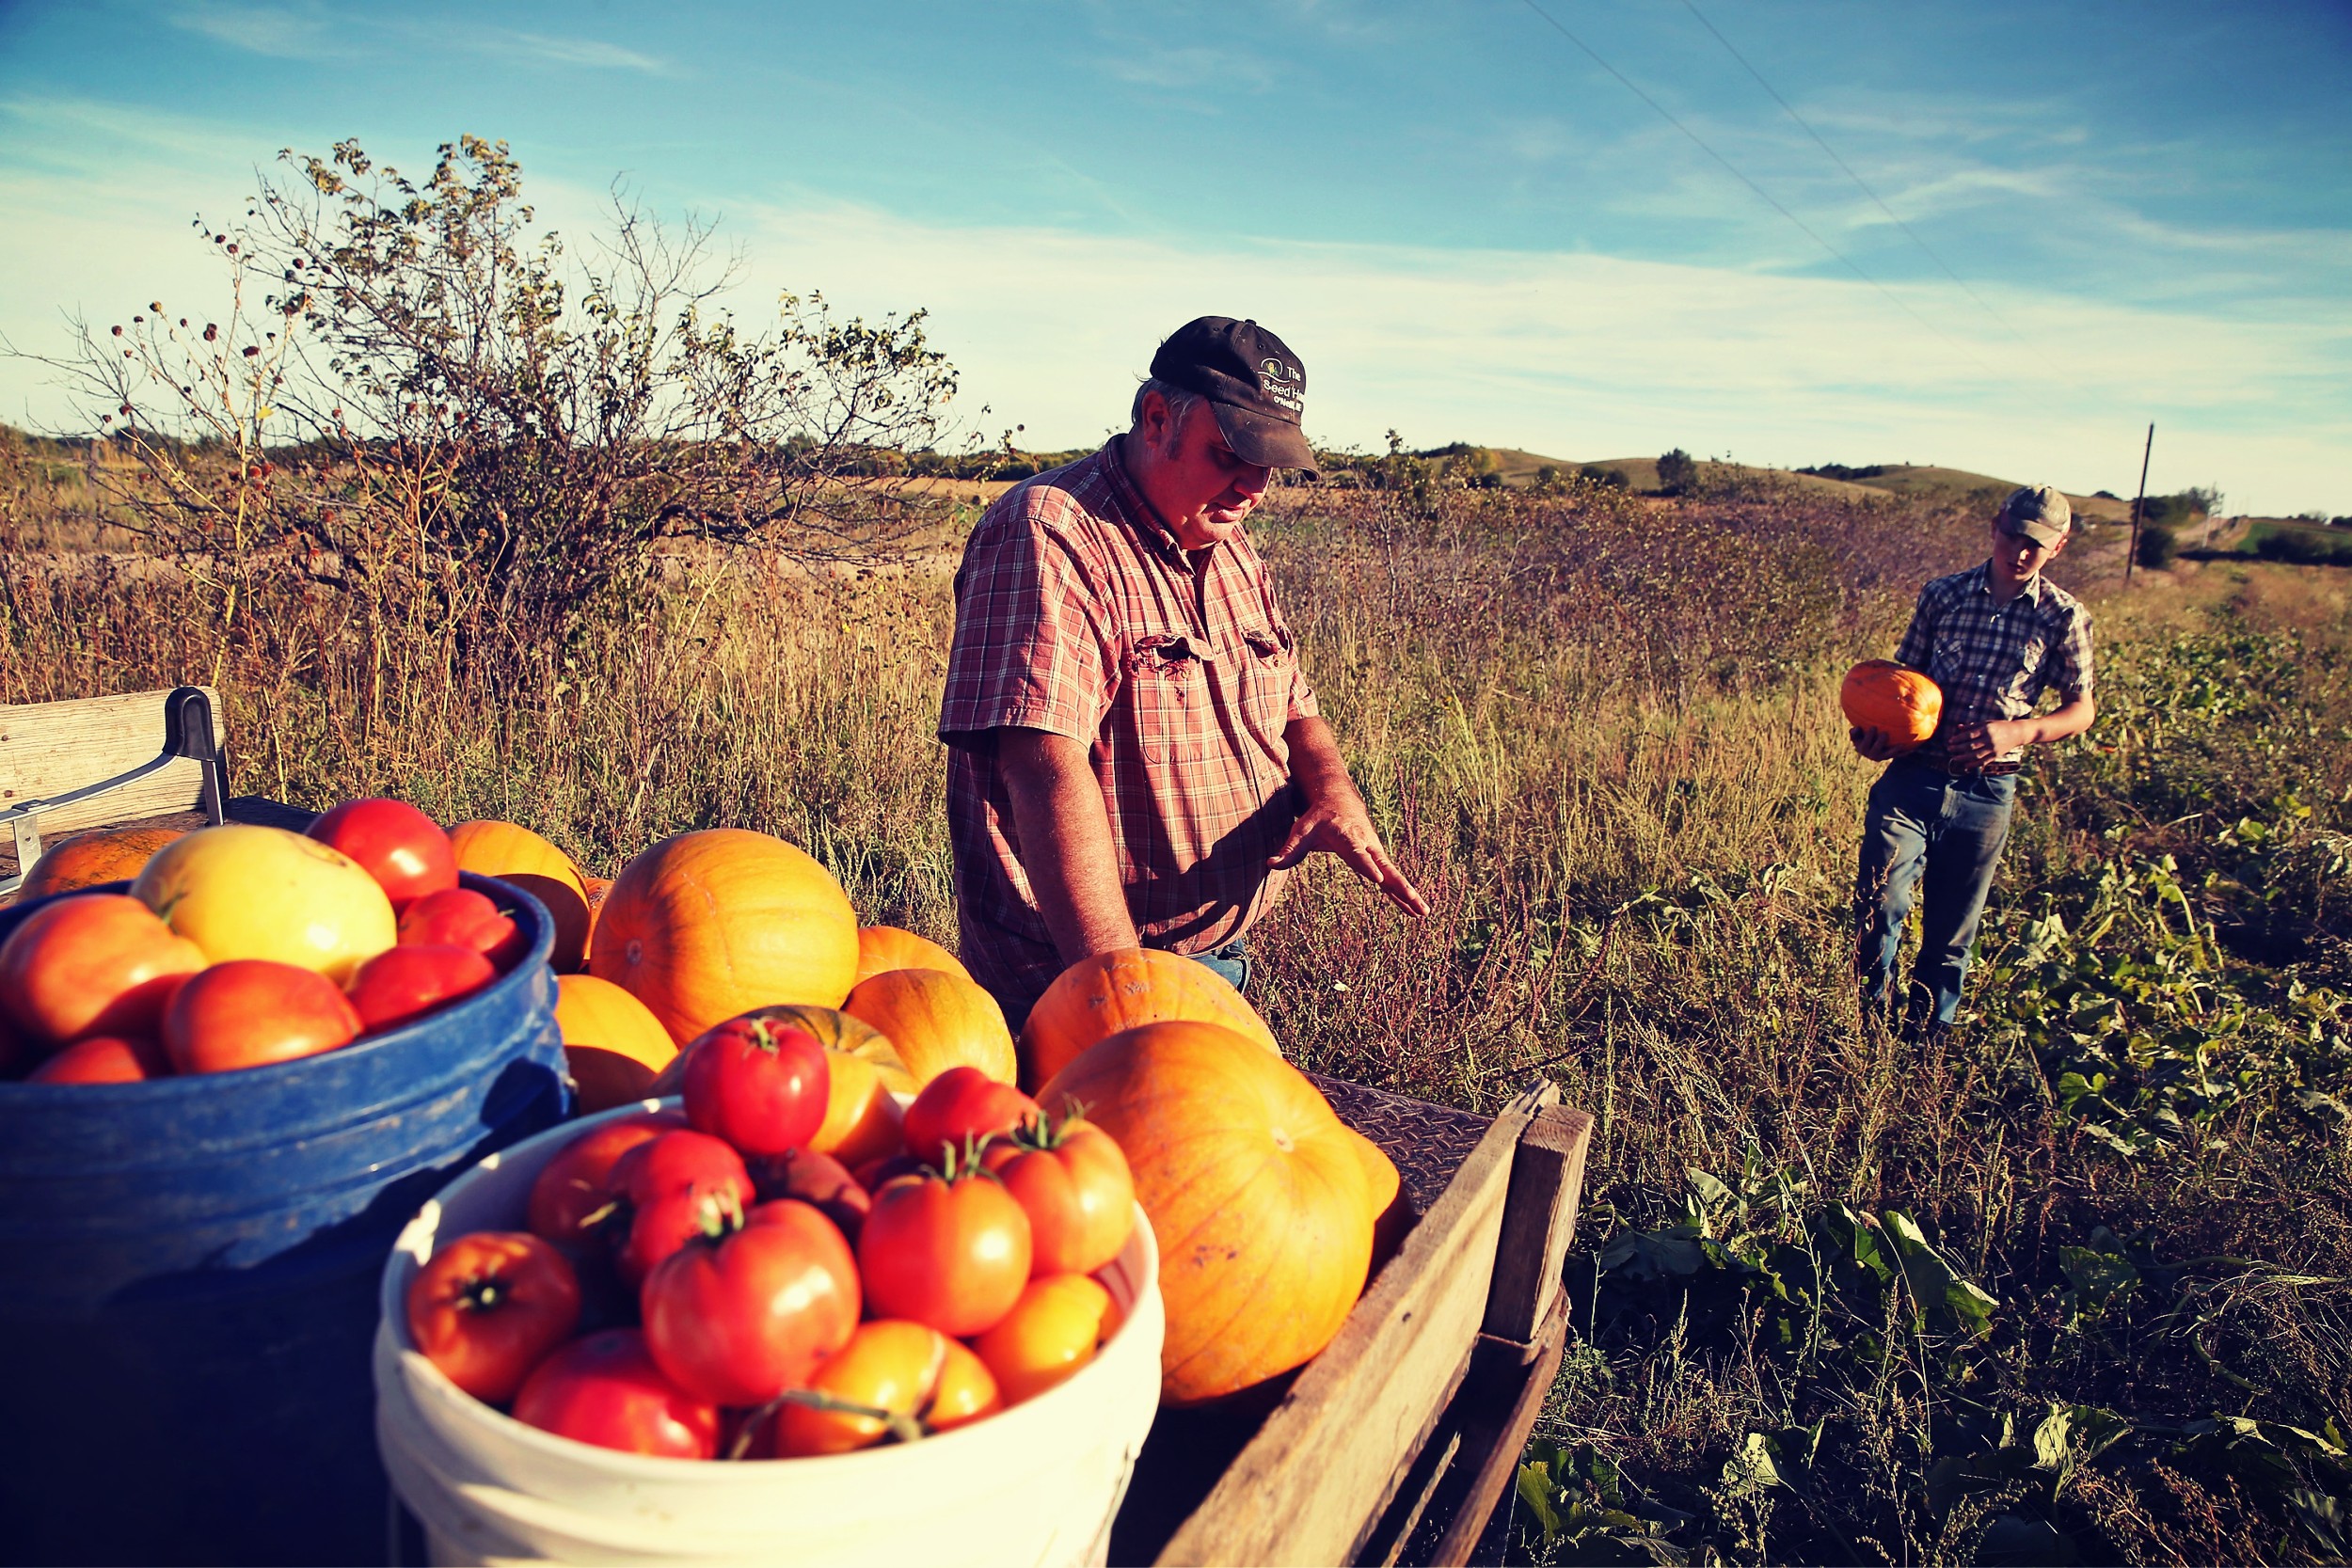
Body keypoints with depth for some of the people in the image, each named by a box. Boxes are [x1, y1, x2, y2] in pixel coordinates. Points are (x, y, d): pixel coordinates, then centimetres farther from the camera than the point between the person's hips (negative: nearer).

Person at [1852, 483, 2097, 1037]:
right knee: (1879, 904, -16)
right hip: (1912, 778, 0)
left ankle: (1924, 1046, 29)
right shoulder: (1944, 594, 3)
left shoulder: (2063, 617, 1)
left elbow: (2081, 709, 6)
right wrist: (1878, 731, -9)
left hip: (1987, 794, 0)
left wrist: (2020, 730, -14)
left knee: (1950, 935, 10)